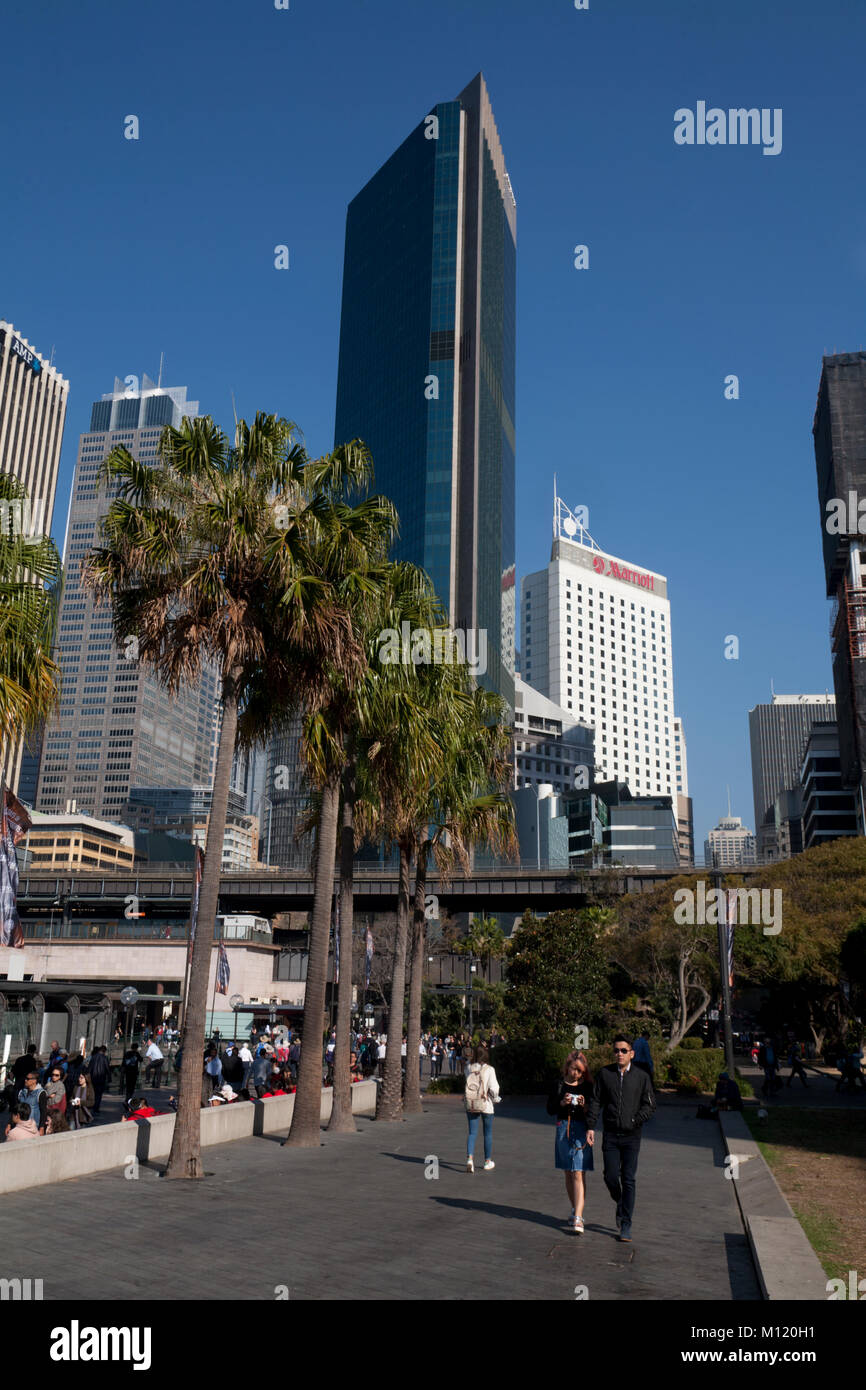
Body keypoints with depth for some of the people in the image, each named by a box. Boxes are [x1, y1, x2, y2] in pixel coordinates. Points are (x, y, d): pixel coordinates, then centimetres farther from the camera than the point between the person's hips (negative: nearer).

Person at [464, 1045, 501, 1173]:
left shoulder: (469, 1068, -4)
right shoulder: (489, 1070, -12)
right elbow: (494, 1088, -14)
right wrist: (496, 1099, 3)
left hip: (470, 1105, 2)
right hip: (486, 1105, -2)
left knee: (472, 1133, 7)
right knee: (488, 1133, 14)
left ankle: (470, 1158, -13)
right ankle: (488, 1161, 24)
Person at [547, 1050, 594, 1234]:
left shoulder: (587, 1086, -1)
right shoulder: (559, 1085, 4)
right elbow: (550, 1109, 4)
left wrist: (584, 1105, -19)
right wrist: (562, 1103, -13)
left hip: (581, 1130, -3)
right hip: (563, 1129, 3)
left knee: (578, 1174, -10)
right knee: (568, 1174, 13)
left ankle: (578, 1218, -12)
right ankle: (575, 1209, 29)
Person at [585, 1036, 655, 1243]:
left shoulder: (641, 1077, 0)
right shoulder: (604, 1074, 3)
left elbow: (649, 1105, 3)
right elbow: (595, 1102, 5)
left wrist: (634, 1121, -11)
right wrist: (591, 1127, -3)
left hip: (631, 1136, -1)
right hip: (611, 1135, 1)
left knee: (629, 1180, -1)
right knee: (611, 1177, -1)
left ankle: (626, 1225, 8)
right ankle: (621, 1205, 30)